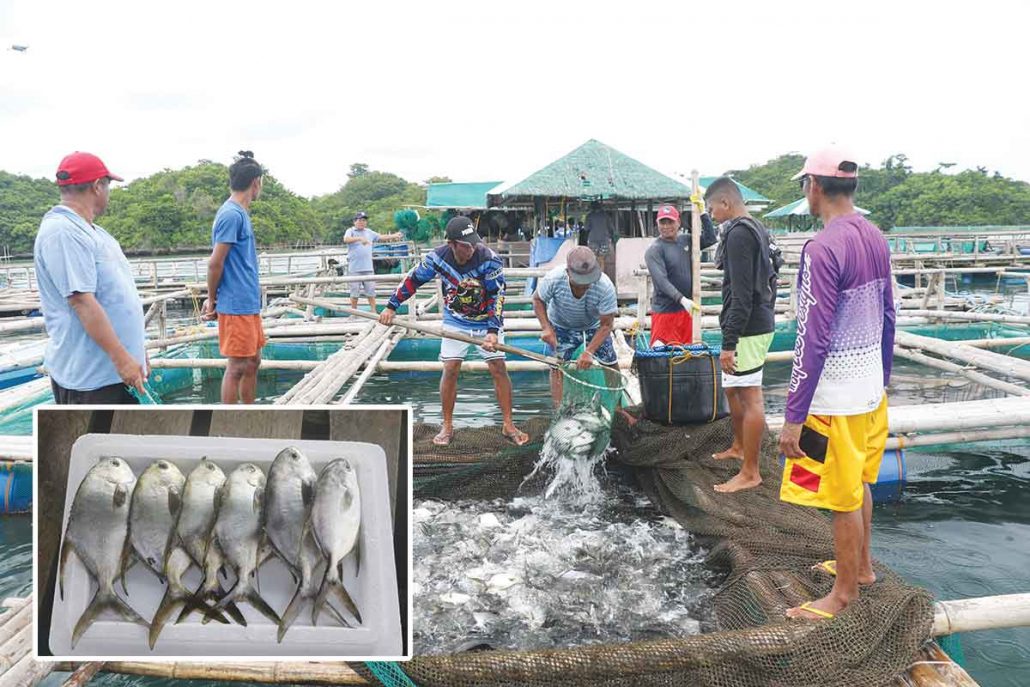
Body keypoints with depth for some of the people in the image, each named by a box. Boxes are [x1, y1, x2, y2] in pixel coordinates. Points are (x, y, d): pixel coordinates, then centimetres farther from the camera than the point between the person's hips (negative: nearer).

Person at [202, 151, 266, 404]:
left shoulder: (239, 213, 13)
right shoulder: (232, 214, -16)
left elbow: (219, 263, 15)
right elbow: (215, 263, -17)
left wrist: (213, 299, 10)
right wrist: (212, 300, -5)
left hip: (249, 305, 9)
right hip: (236, 306, -9)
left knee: (253, 362, 15)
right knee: (237, 367, -2)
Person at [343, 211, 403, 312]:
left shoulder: (369, 232, 16)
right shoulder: (351, 231, 0)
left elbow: (381, 237, 25)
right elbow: (346, 239, -20)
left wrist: (394, 236, 20)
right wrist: (360, 238, -33)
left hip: (368, 268, 4)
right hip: (354, 268, -4)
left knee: (371, 291, 5)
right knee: (354, 292, 2)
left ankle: (374, 312, 11)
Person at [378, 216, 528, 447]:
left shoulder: (488, 259, -26)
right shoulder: (438, 258, -19)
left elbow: (497, 296, -23)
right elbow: (413, 279, -3)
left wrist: (493, 331, -32)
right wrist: (392, 306, -1)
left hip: (487, 320, -1)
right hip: (455, 321, 2)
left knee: (499, 369, -5)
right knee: (450, 370, -3)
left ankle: (508, 425, 7)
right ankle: (447, 426, 11)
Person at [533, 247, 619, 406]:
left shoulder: (605, 287, -36)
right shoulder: (553, 279, -35)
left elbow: (606, 325, -27)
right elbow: (538, 300, -13)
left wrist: (589, 352, -35)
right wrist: (546, 327, -26)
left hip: (594, 327, 1)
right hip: (561, 328, 0)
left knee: (612, 367, 1)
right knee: (557, 367, -11)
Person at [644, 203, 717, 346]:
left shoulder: (686, 240, 10)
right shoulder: (654, 250, -10)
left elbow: (710, 239, 7)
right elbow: (661, 280, -20)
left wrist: (702, 214, -1)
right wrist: (682, 299, -30)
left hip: (686, 309, 6)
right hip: (665, 311, -6)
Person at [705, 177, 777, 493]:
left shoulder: (738, 234, -17)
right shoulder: (757, 229, 15)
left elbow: (741, 295, -23)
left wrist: (729, 343, -22)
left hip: (748, 328, -11)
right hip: (761, 322, 11)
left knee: (750, 397, -4)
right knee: (732, 387, 23)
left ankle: (750, 473, 3)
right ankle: (739, 446, 39)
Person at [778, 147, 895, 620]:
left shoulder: (823, 248, -23)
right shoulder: (874, 239, 4)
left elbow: (813, 339, -24)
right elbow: (887, 317, 13)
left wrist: (794, 417, -20)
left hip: (835, 397, -9)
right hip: (870, 386, 9)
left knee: (843, 496, 5)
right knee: (858, 483, 24)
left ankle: (844, 593, 21)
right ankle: (861, 566, 41)